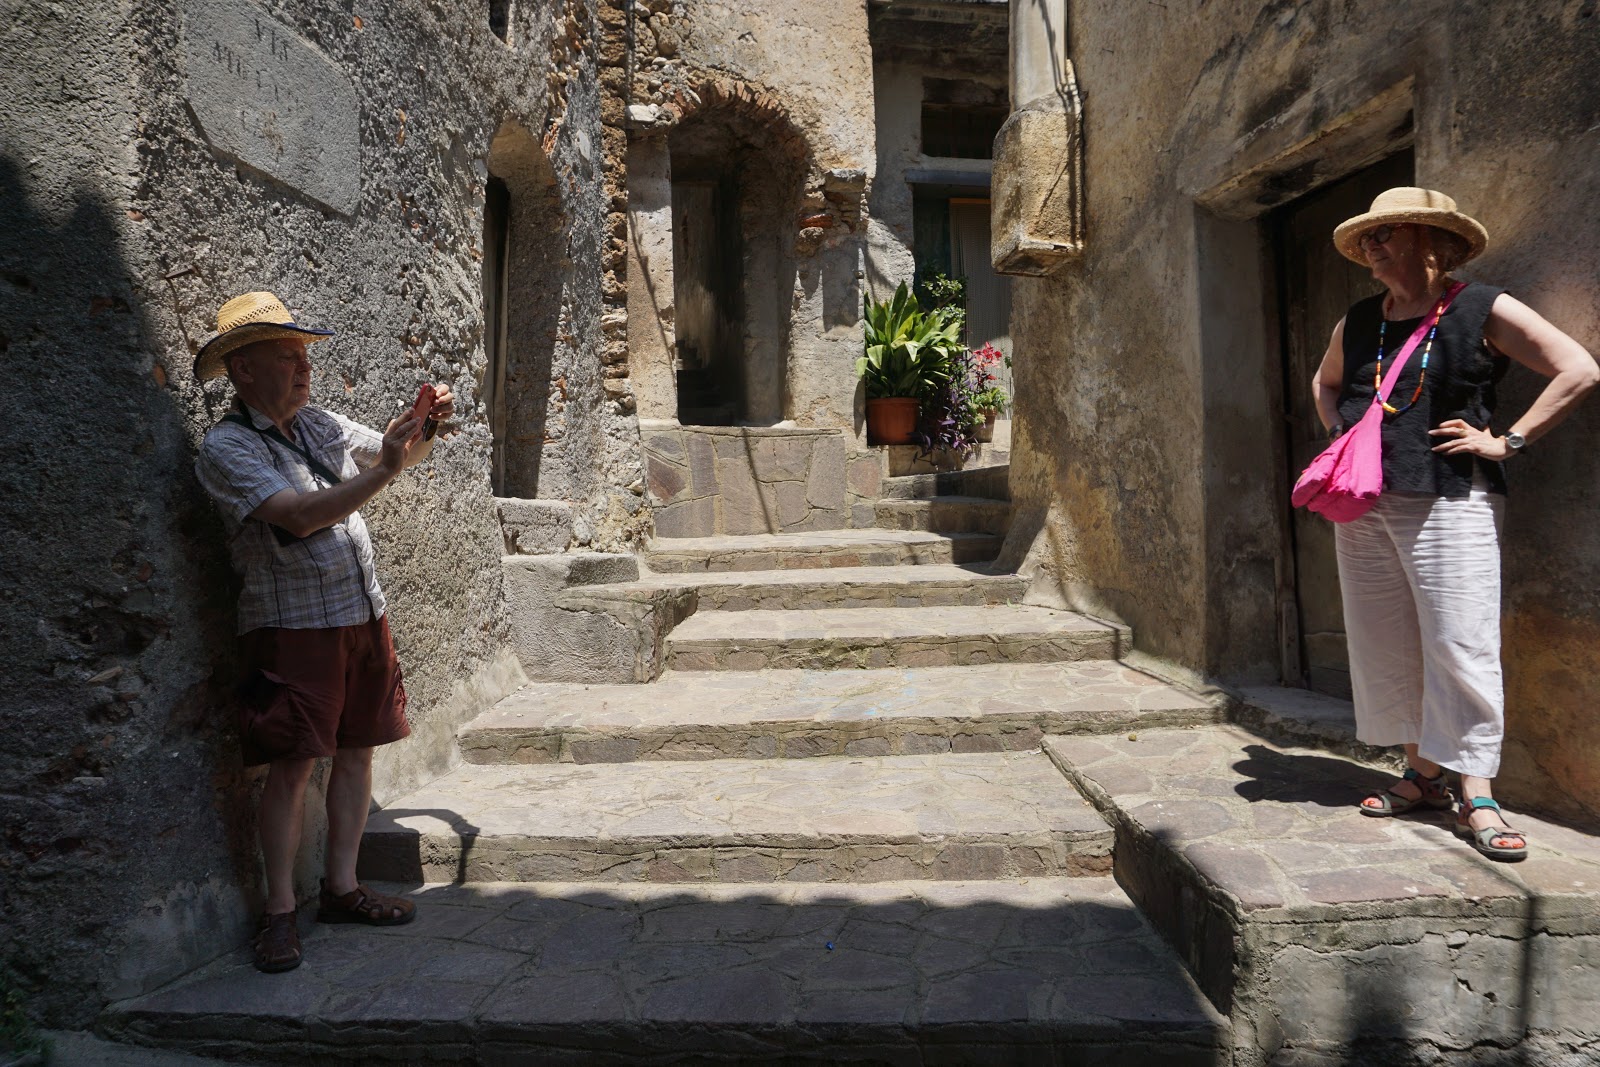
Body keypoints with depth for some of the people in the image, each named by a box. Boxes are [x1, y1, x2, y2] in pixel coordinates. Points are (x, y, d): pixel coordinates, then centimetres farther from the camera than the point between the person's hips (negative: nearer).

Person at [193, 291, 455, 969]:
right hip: (293, 626, -6)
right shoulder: (225, 449, -10)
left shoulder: (316, 423, 11)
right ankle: (279, 911, 13)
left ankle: (342, 889, 22)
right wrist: (385, 469, -30)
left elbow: (395, 451, 20)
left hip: (363, 614, 6)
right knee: (293, 765, -2)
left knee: (356, 750, 10)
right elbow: (301, 515, -24)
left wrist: (425, 423, -2)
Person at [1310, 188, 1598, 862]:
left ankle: (1477, 798, 2)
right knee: (1385, 648, 7)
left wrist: (1507, 442, -8)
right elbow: (1326, 383, 32)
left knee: (1460, 646, -6)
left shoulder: (1483, 311, -1)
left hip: (1451, 503, -5)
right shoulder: (1358, 322, 14)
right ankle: (1423, 775, 21)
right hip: (1364, 507, 5)